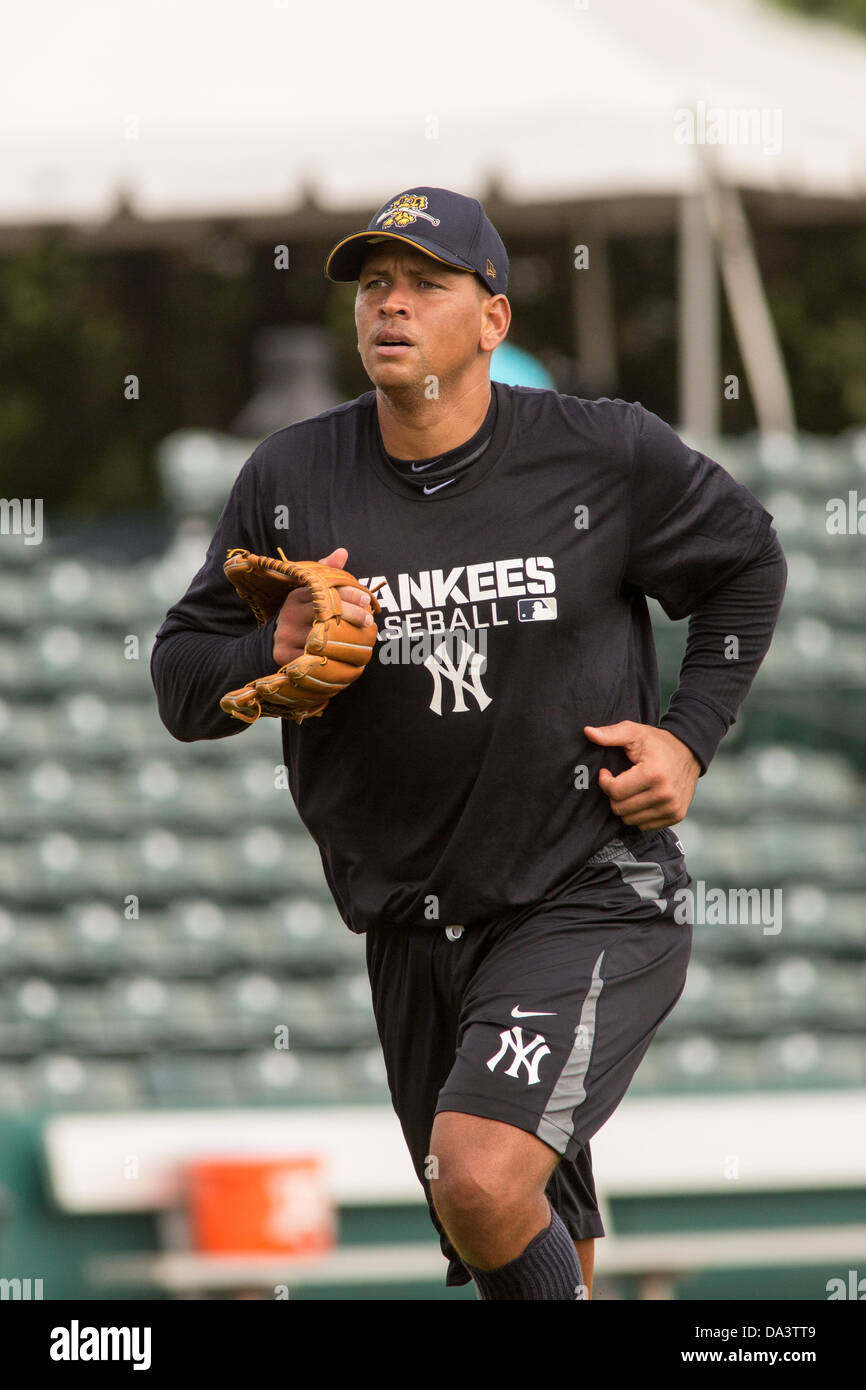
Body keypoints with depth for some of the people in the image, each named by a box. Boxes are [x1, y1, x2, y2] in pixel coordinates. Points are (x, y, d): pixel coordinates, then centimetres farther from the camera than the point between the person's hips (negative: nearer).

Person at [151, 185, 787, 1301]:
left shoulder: (603, 454, -6)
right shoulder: (293, 479, 0)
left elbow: (745, 562, 12)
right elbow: (180, 679, 4)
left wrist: (690, 737, 1)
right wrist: (271, 658, -17)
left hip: (593, 904, -4)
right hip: (412, 933, 4)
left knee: (484, 1184, -26)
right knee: (525, 1250, 13)